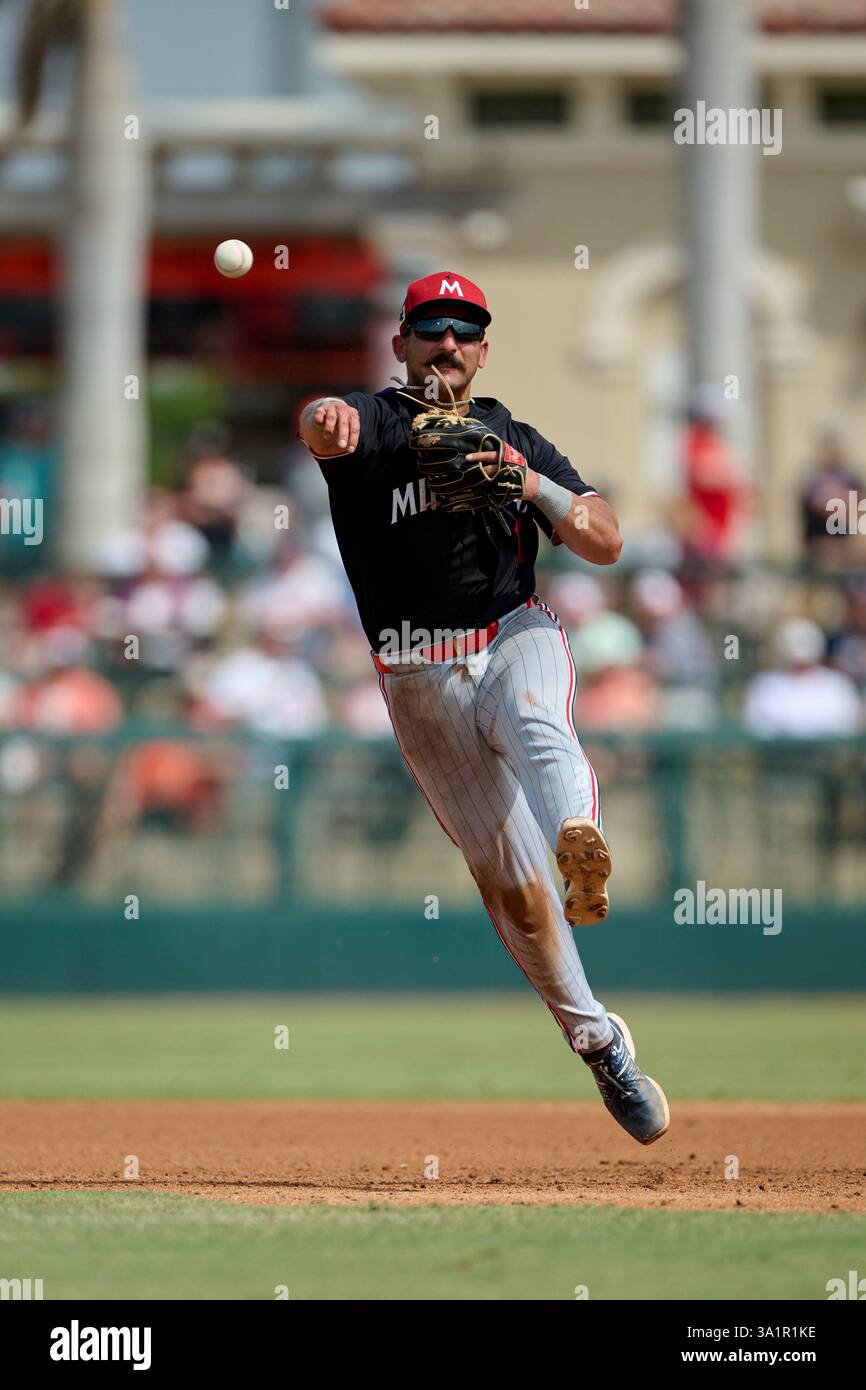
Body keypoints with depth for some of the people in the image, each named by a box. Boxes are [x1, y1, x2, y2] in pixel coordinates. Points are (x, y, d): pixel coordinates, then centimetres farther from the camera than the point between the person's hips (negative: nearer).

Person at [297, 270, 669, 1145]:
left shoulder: (514, 440, 14)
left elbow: (605, 543, 6)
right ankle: (597, 1041, 9)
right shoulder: (378, 422, 4)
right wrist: (324, 419, -49)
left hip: (516, 637, 0)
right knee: (508, 882, -3)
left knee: (535, 722, -37)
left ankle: (582, 848, -68)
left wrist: (530, 486, -13)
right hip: (422, 674, 0)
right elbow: (325, 427, -23)